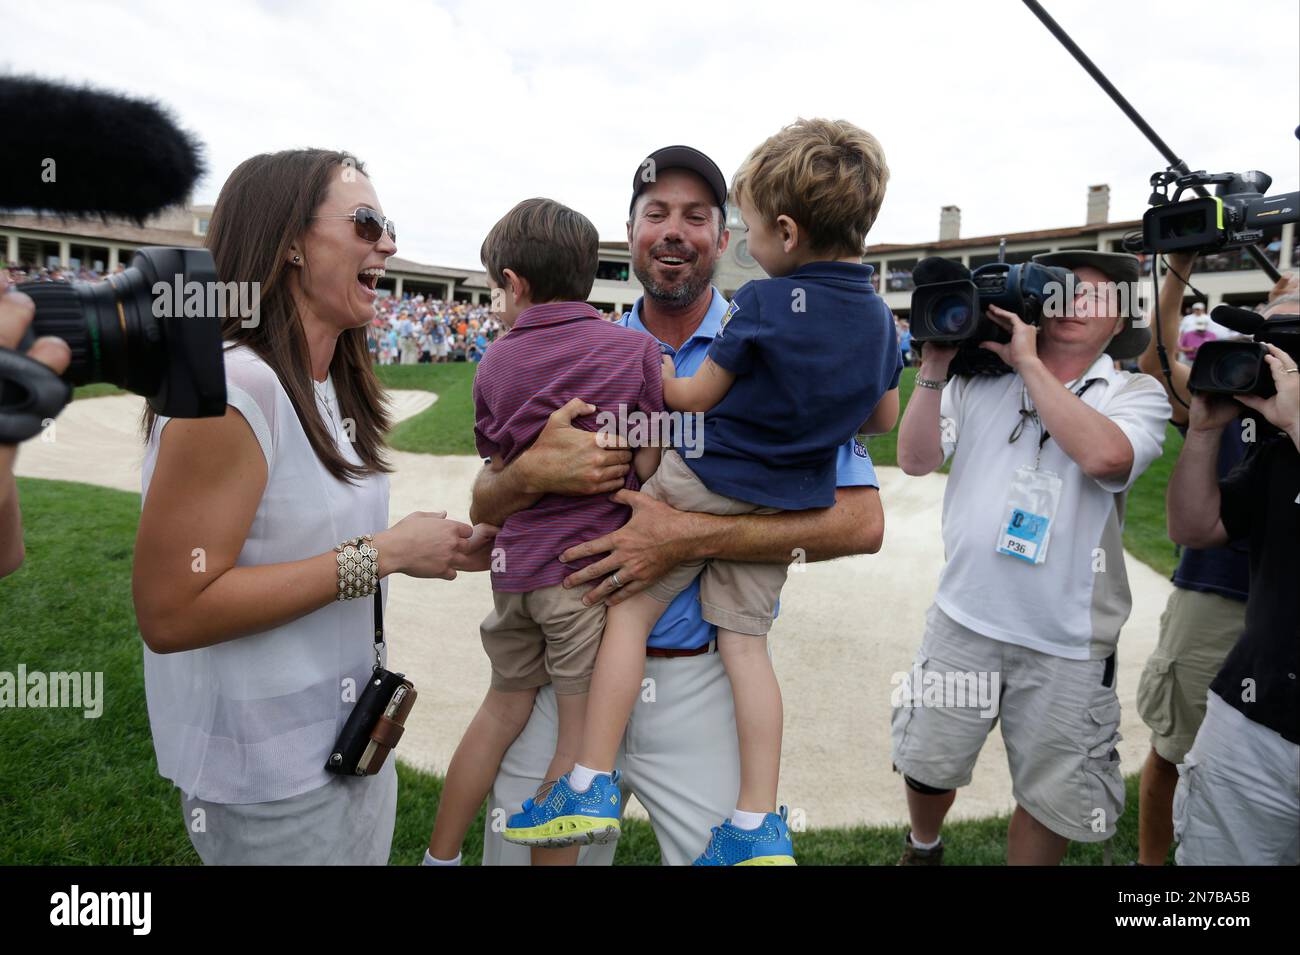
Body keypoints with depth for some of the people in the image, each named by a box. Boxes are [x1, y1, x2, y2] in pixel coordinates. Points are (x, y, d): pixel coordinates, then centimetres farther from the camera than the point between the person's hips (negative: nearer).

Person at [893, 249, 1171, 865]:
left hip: (1068, 646, -1)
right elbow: (916, 459, -5)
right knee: (927, 768, 17)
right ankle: (922, 849, 48)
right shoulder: (979, 377, 3)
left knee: (1052, 802, 13)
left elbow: (1105, 456, -24)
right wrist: (934, 366, -14)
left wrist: (1028, 362, -18)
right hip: (964, 622, 2)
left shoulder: (1137, 394, -2)